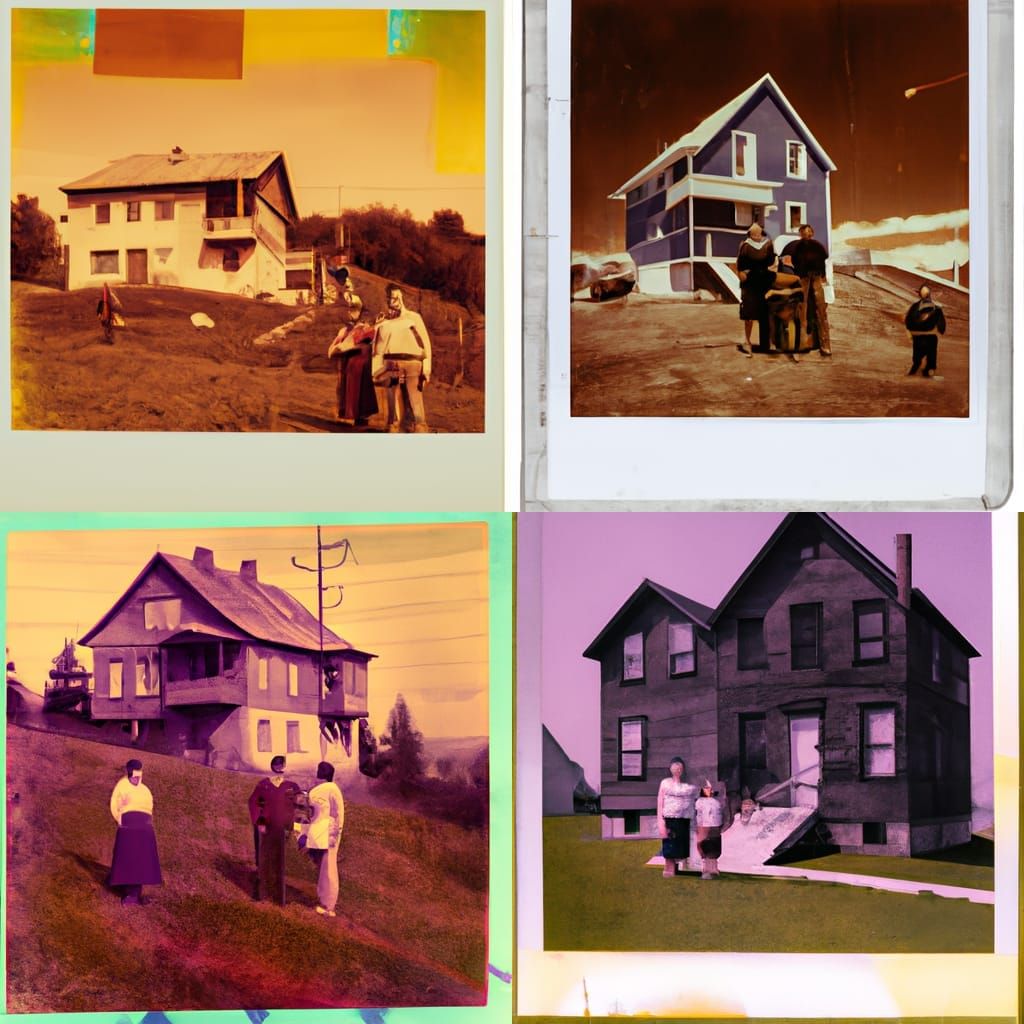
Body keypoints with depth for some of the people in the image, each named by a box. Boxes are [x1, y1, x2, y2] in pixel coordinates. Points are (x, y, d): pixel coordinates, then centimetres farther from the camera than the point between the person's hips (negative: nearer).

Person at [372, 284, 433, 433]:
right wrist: (376, 372, 7)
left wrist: (426, 369, -5)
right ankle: (393, 431, 5)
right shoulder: (382, 323, 17)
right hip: (390, 366, 2)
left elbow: (425, 343, 4)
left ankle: (421, 431, -9)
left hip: (412, 365, -2)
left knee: (415, 403, -8)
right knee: (393, 404, 2)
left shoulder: (414, 318, 10)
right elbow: (378, 349, 16)